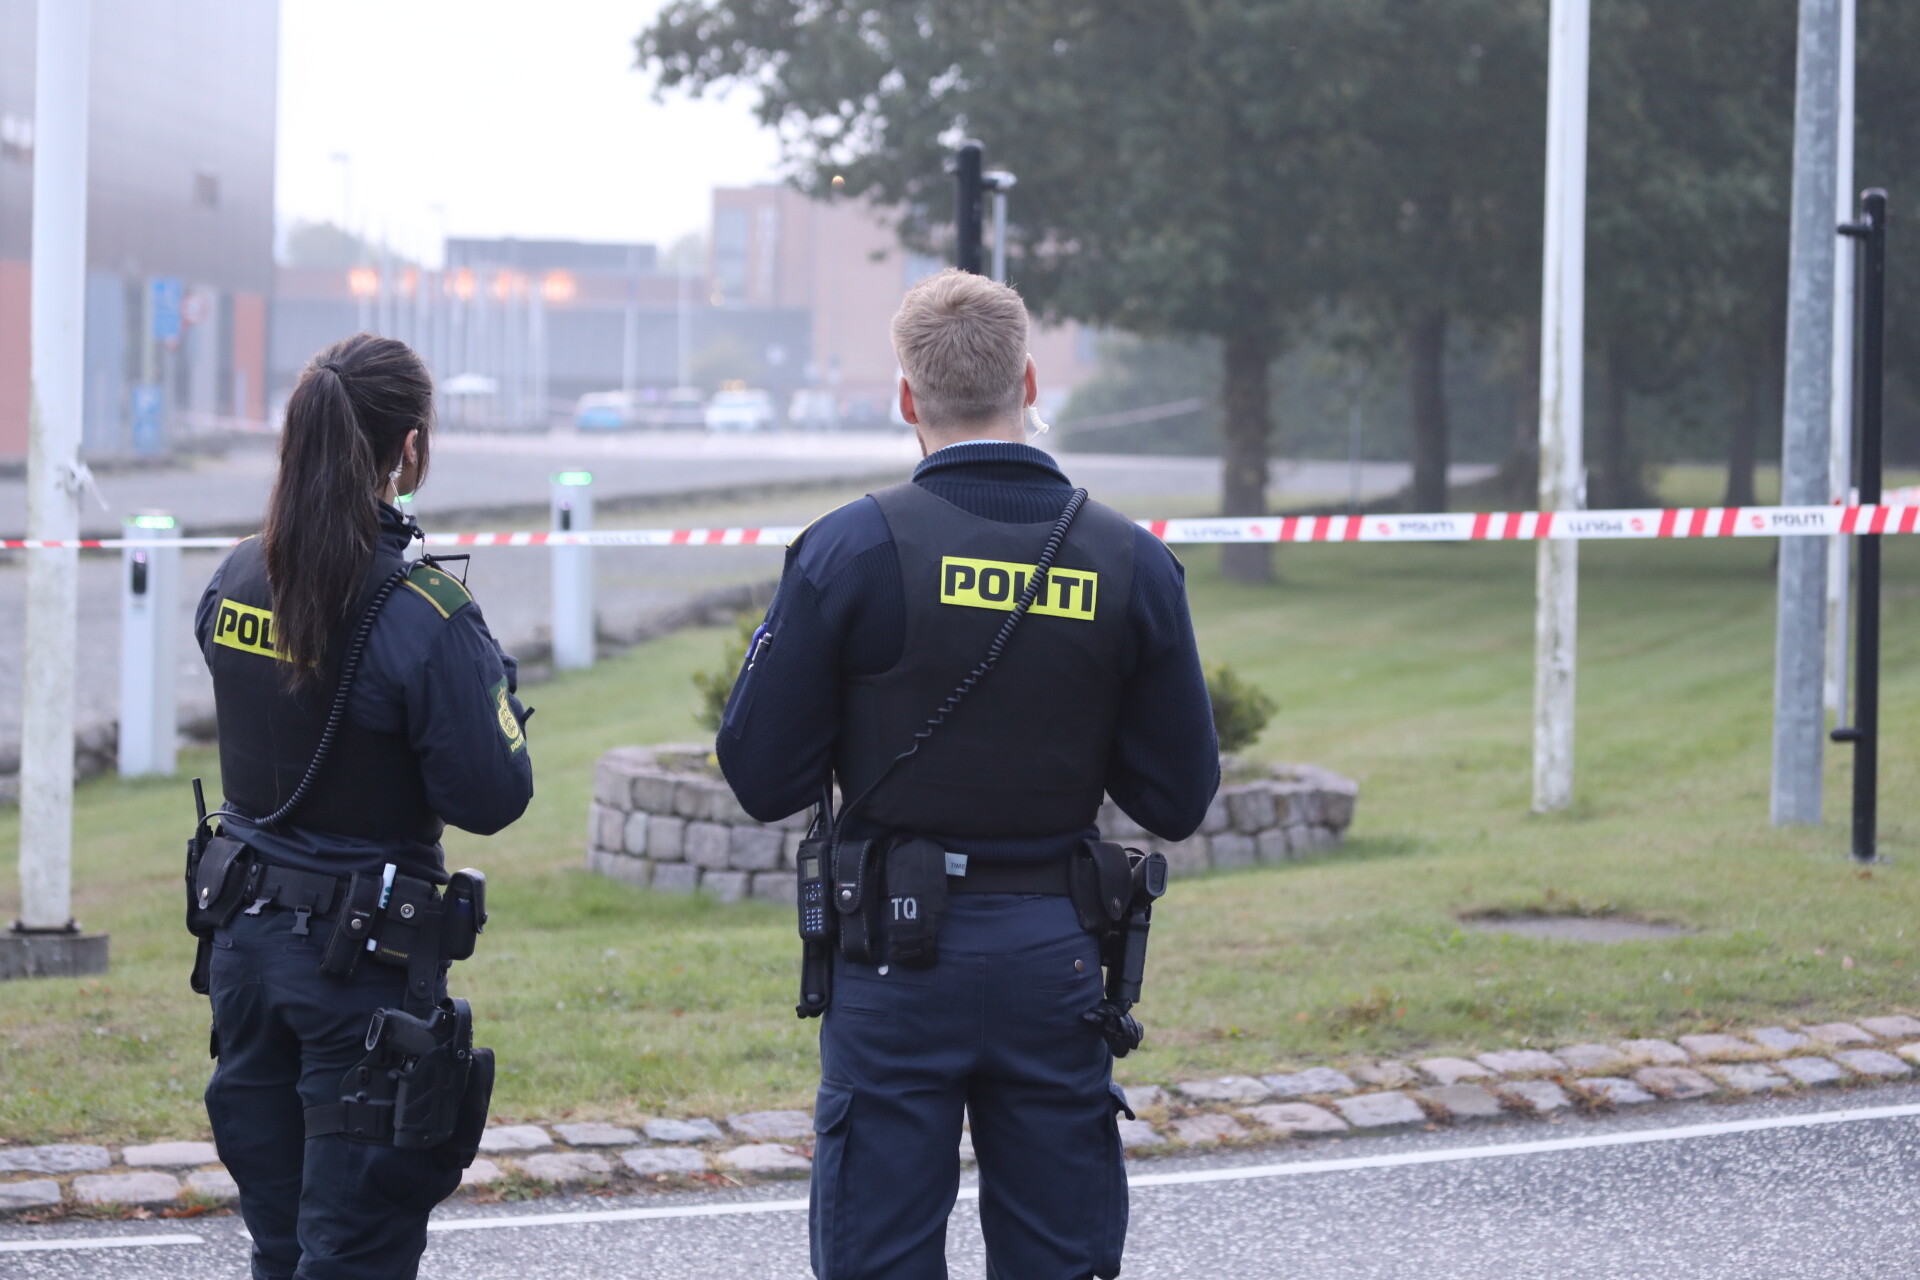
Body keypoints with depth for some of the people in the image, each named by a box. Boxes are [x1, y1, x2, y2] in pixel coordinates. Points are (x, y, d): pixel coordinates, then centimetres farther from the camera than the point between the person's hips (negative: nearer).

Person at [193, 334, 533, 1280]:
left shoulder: (235, 584, 1)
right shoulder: (423, 614, -19)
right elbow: (490, 799, -15)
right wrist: (495, 689, 1)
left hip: (246, 939, 6)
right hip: (362, 955, -6)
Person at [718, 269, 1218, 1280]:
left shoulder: (850, 551, -9)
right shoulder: (1131, 564, -2)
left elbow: (763, 781, -7)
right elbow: (1177, 800, 2)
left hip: (897, 952, -2)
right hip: (1056, 953, 2)